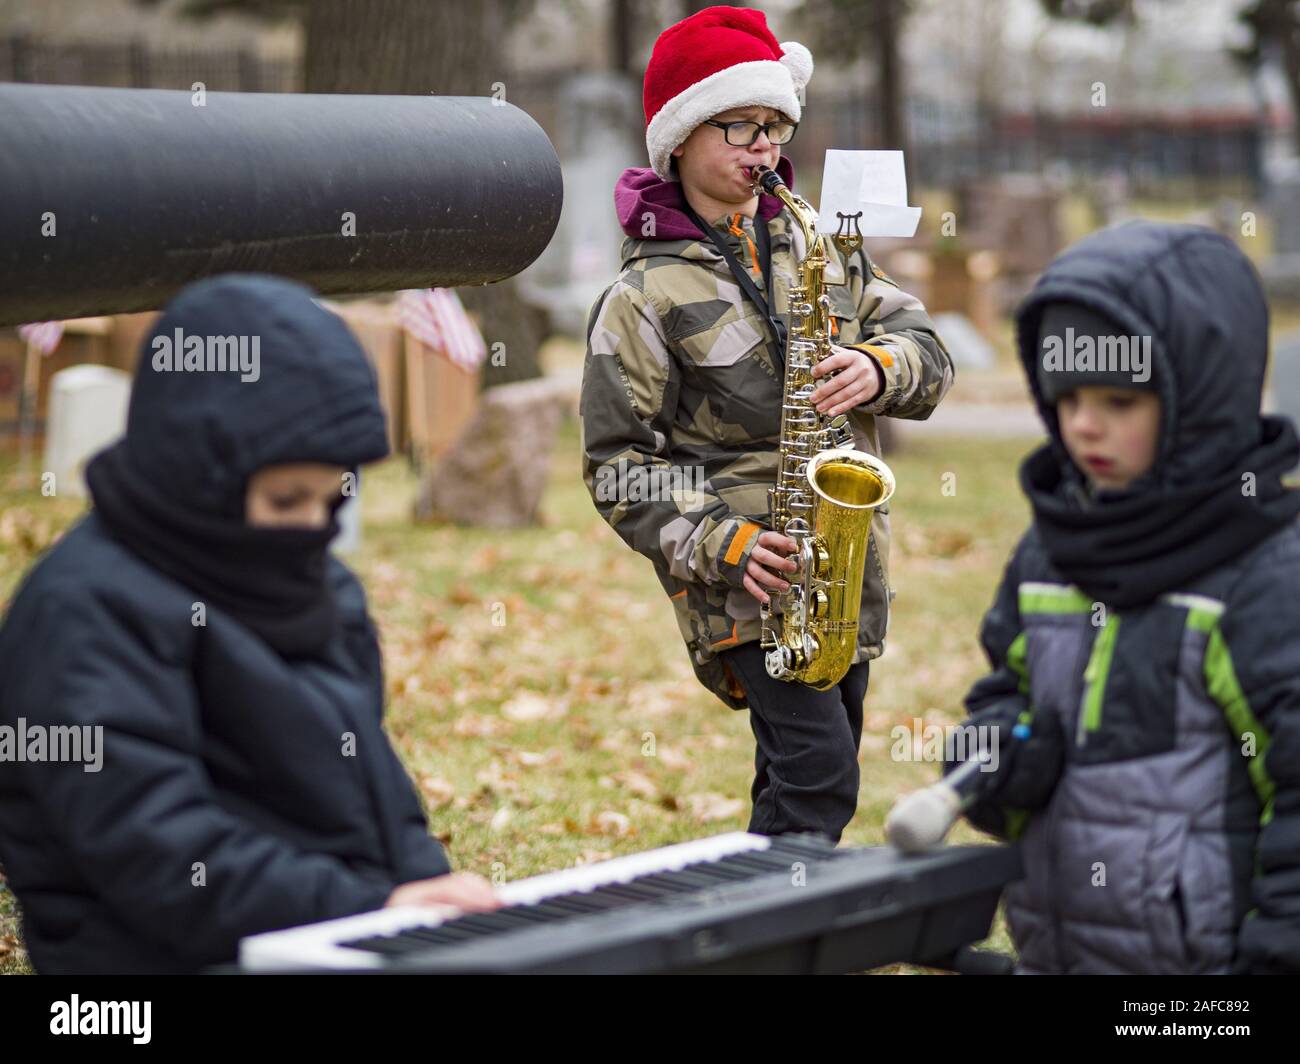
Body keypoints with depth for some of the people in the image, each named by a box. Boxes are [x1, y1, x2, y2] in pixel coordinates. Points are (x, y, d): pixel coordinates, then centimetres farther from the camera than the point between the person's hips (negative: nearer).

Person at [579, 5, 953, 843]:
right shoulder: (646, 295, -5)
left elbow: (928, 352, 8)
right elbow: (616, 463, -7)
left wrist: (878, 371, -15)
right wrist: (720, 544, -19)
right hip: (750, 578, -6)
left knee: (808, 780, 11)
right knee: (819, 772, -16)